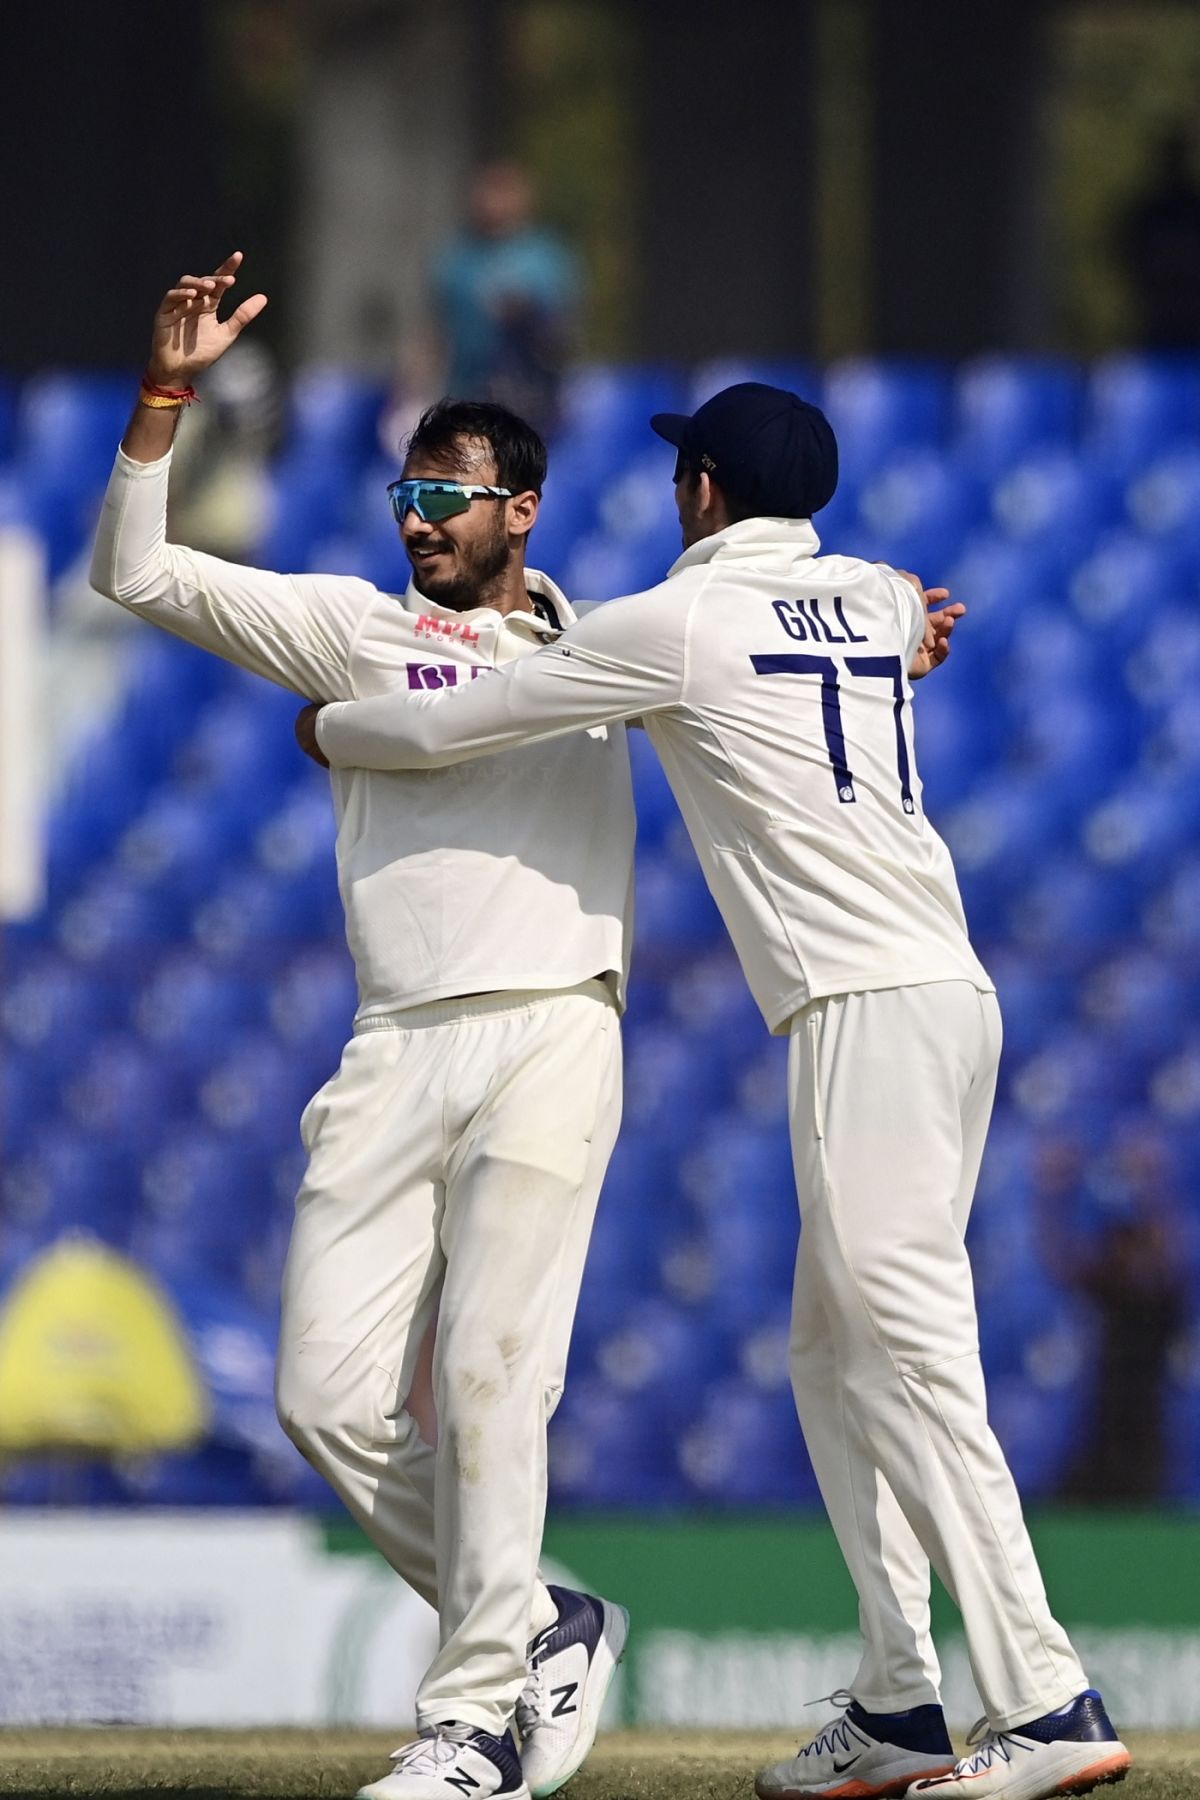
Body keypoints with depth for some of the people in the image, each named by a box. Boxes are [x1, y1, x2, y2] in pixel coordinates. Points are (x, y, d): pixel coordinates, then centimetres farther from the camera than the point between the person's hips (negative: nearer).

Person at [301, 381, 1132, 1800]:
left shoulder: (674, 626, -2)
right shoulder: (881, 602, 17)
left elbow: (446, 730, 5)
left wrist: (332, 731, 24)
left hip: (866, 1011, -8)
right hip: (951, 991, 8)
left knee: (913, 1361, -12)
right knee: (837, 1355, 14)